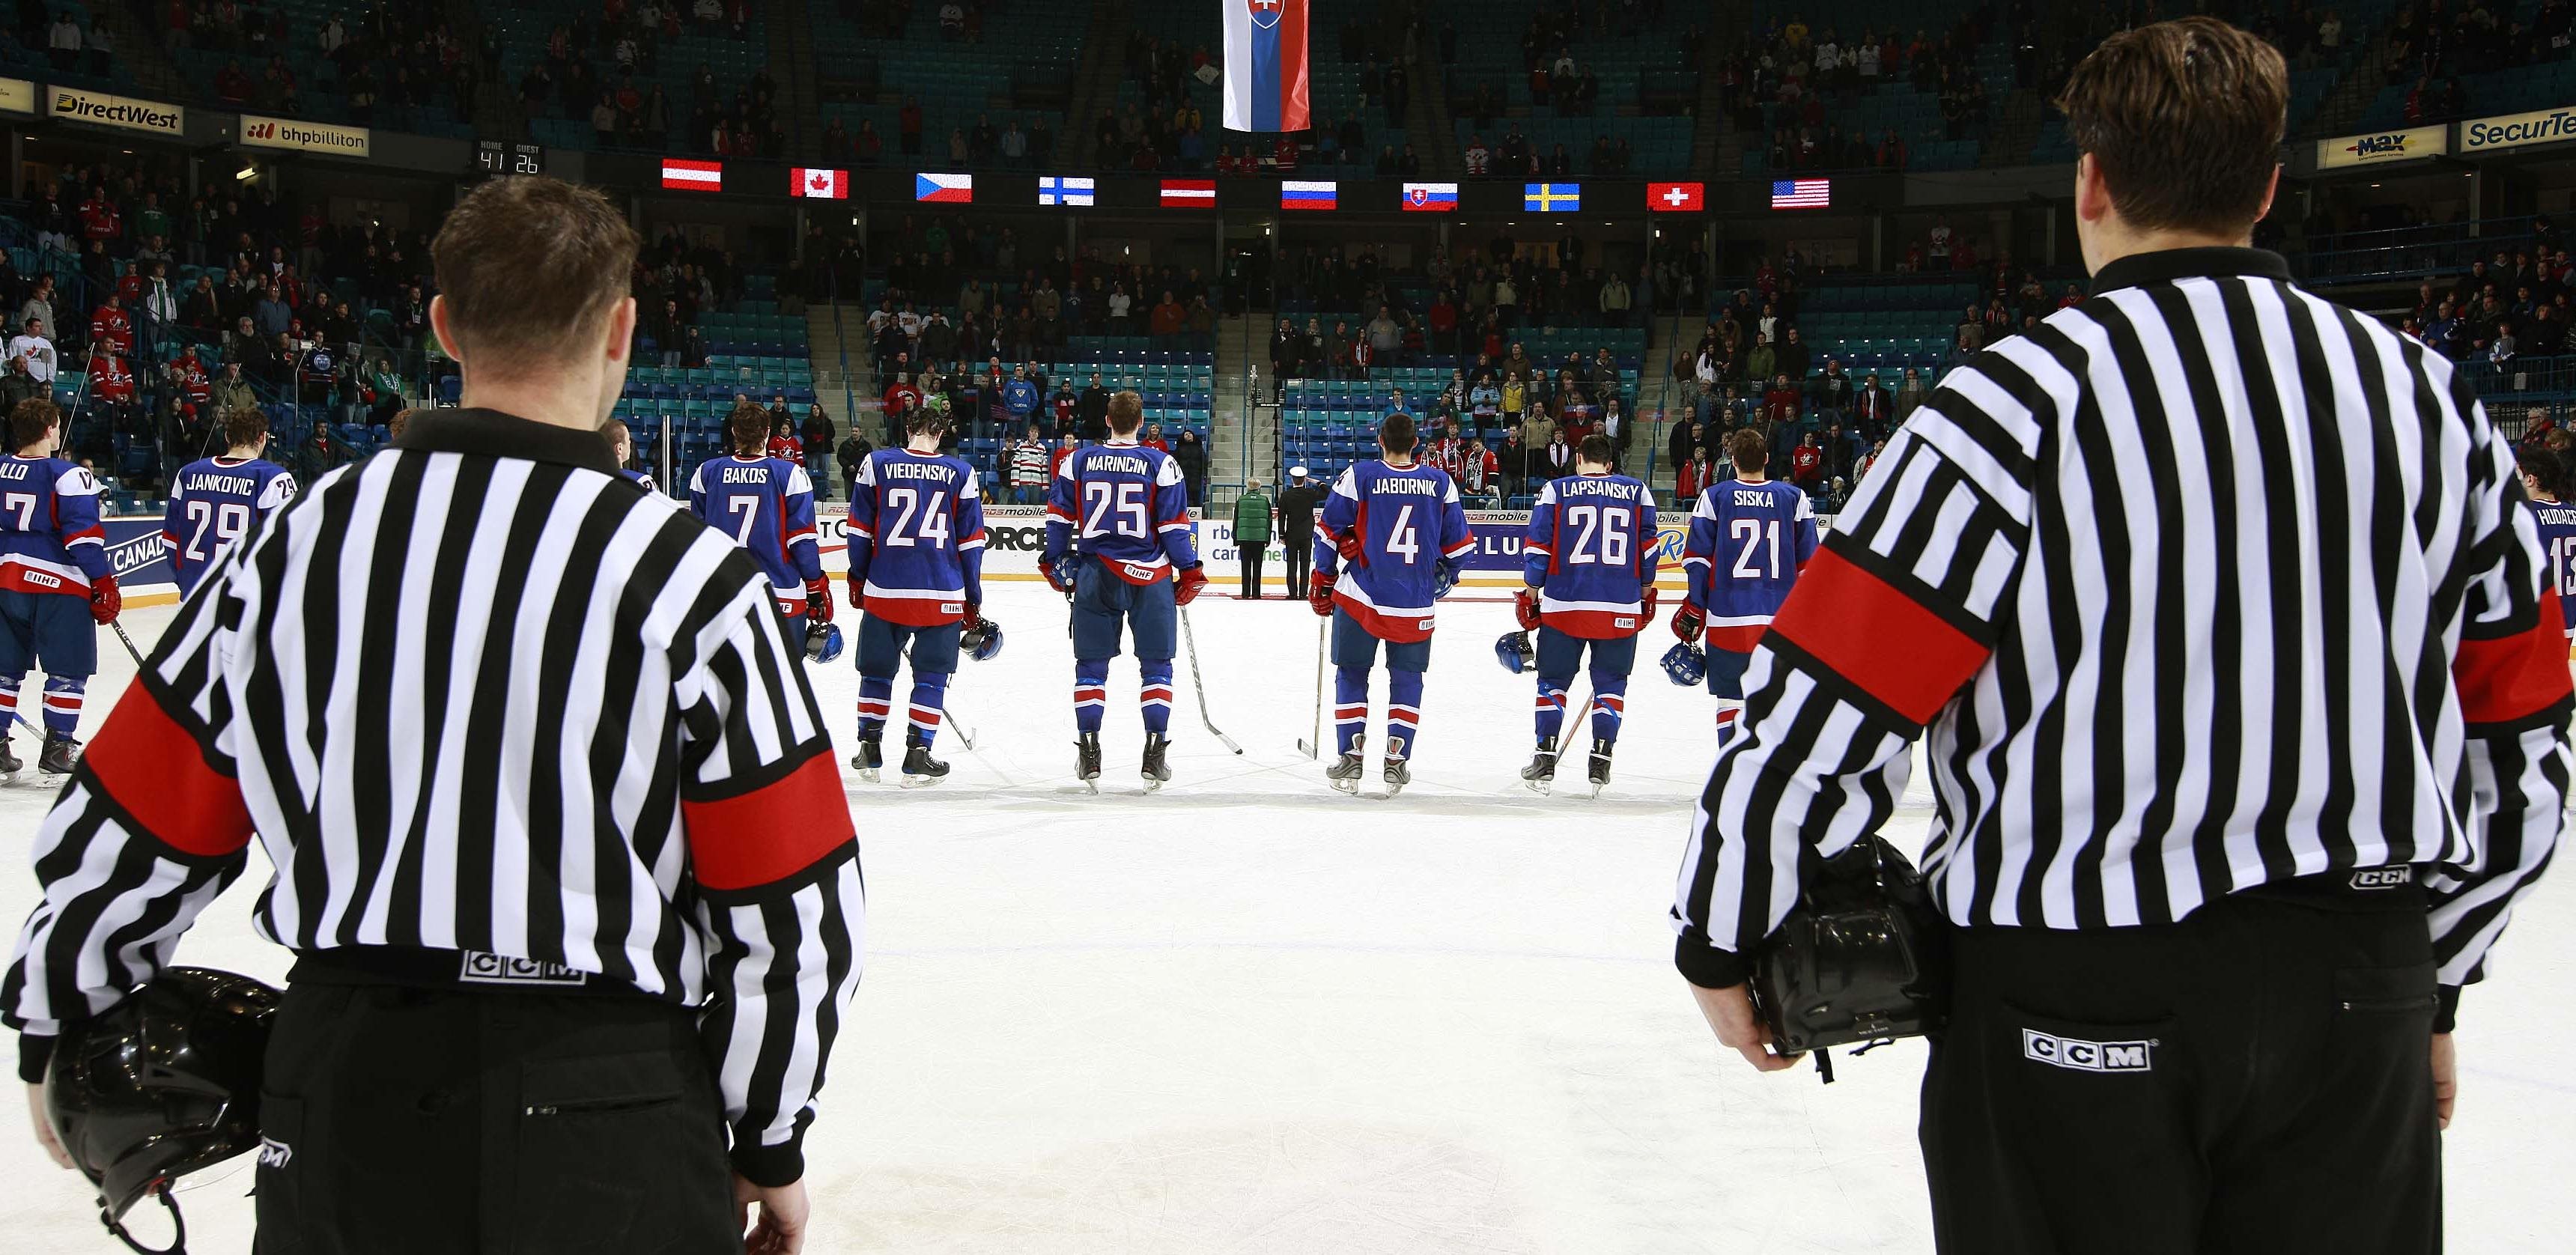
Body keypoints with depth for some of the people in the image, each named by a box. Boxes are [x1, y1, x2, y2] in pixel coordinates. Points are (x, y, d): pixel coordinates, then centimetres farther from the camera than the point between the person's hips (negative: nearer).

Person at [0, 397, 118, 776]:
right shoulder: (69, 477, -13)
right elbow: (85, 538, -15)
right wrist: (105, 587, -9)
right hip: (58, 587, -6)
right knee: (68, 670, 4)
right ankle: (57, 748, 3)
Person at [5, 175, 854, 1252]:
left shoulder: (295, 545, -1)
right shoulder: (690, 580, -12)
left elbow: (127, 828, 6)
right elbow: (789, 906, -8)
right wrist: (770, 1145, 6)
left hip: (334, 1090, 3)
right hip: (606, 1137, -3)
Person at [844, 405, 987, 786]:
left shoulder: (876, 465, 2)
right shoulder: (961, 473, 2)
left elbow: (860, 531, 5)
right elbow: (971, 541, 4)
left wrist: (858, 581, 16)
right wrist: (973, 599, 11)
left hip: (884, 590, 1)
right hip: (942, 595, -1)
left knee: (877, 670, 15)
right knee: (931, 675, 8)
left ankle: (869, 752, 20)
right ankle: (917, 759, 6)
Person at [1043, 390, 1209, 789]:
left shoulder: (1078, 461, 2)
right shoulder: (1161, 464, -4)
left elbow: (1059, 517, 7)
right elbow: (1175, 524, -4)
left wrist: (1057, 562, 19)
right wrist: (1190, 571, 6)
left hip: (1095, 574, 2)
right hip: (1150, 577, -2)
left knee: (1091, 664, 10)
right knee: (1156, 664, 7)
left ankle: (1088, 751, 8)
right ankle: (1155, 750, 2)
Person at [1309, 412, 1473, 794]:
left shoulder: (1358, 476, -5)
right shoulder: (1441, 483, 2)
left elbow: (1329, 532, -1)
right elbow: (1458, 545, 8)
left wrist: (1323, 580, 11)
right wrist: (1441, 581, 25)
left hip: (1359, 597, -1)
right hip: (1416, 606, 1)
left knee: (1351, 675, 12)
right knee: (1407, 678, 15)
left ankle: (1350, 757, 6)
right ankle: (1396, 761, 8)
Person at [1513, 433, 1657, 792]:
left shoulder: (1555, 490, 4)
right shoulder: (1638, 492, 8)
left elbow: (1537, 547, 1)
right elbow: (1648, 547, 8)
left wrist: (1530, 598, 8)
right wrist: (1646, 594, 19)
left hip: (1564, 604, -1)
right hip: (1621, 610, 1)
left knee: (1553, 681, 12)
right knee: (1610, 684, 12)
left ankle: (1545, 759, 8)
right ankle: (1600, 763, 6)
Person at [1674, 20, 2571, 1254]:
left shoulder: (2021, 400, -12)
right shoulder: (2432, 400, 4)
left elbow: (1823, 714, -14)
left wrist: (1719, 940, 1)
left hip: (2073, 1013, -4)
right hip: (2358, 998, 4)